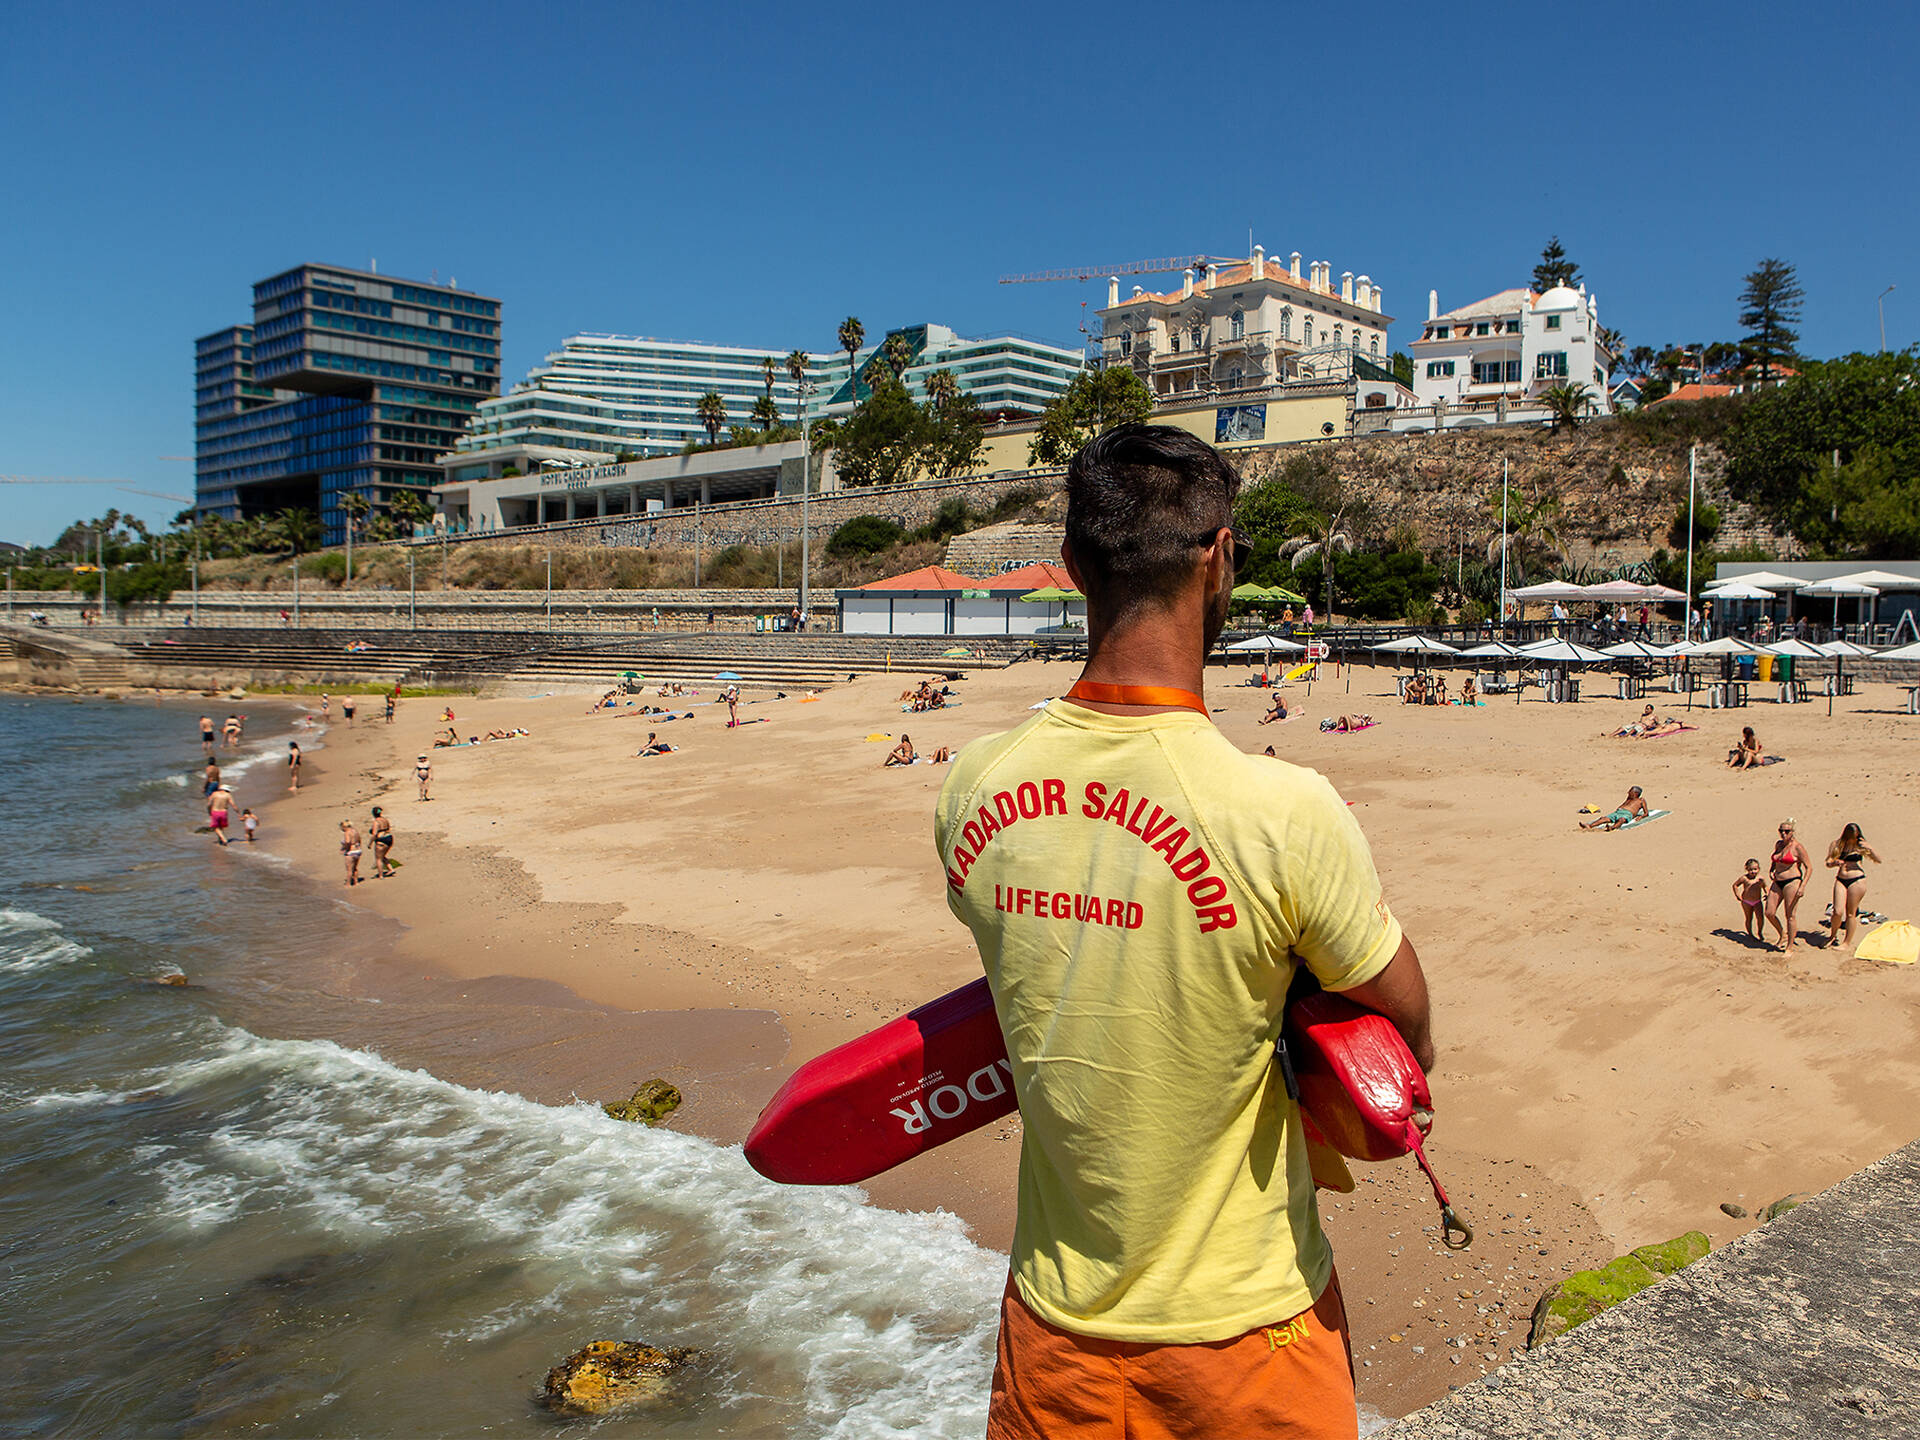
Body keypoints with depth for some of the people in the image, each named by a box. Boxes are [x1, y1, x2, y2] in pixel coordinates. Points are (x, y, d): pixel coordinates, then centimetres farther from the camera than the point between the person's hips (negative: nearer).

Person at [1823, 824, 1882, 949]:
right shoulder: (1838, 845, 8)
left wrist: (1870, 849, -21)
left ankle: (1848, 943, 10)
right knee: (1838, 912, -8)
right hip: (1840, 880, 2)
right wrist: (1835, 863, -13)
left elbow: (1878, 861, -4)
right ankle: (1833, 936, 16)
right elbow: (1828, 864, 9)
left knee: (1851, 913, 1)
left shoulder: (1860, 845, 1)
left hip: (1857, 880, -2)